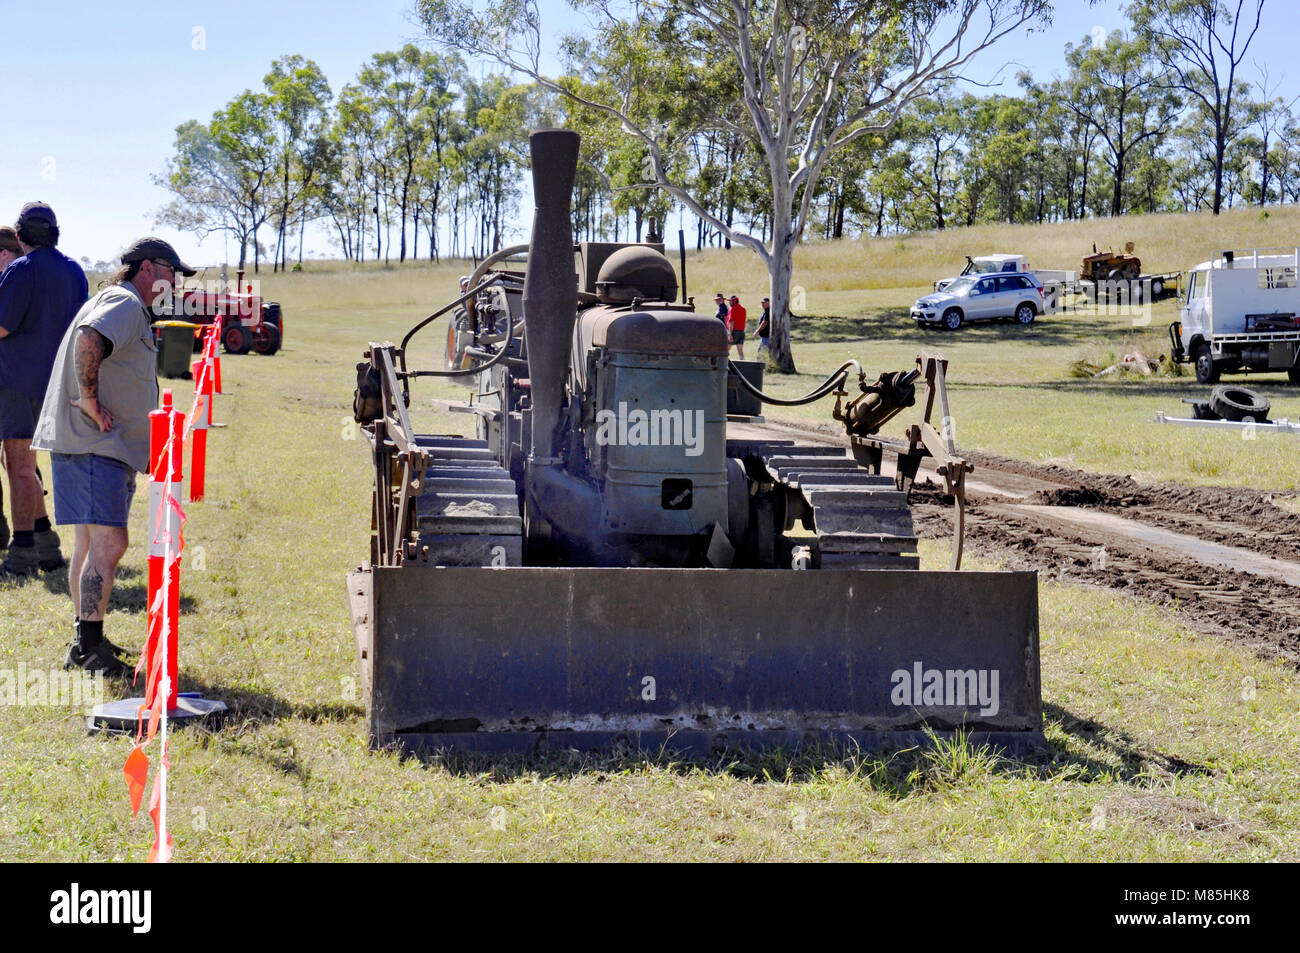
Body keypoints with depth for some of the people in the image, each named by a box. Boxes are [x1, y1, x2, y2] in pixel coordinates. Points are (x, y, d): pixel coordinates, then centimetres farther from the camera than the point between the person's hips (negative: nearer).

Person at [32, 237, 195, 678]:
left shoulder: (131, 308, 22)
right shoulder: (124, 303, -11)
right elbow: (88, 339, -31)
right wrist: (90, 402, -25)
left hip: (108, 444, 11)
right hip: (93, 444, -11)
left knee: (93, 544, 14)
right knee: (108, 543, -13)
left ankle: (86, 643, 20)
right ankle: (89, 650, -12)